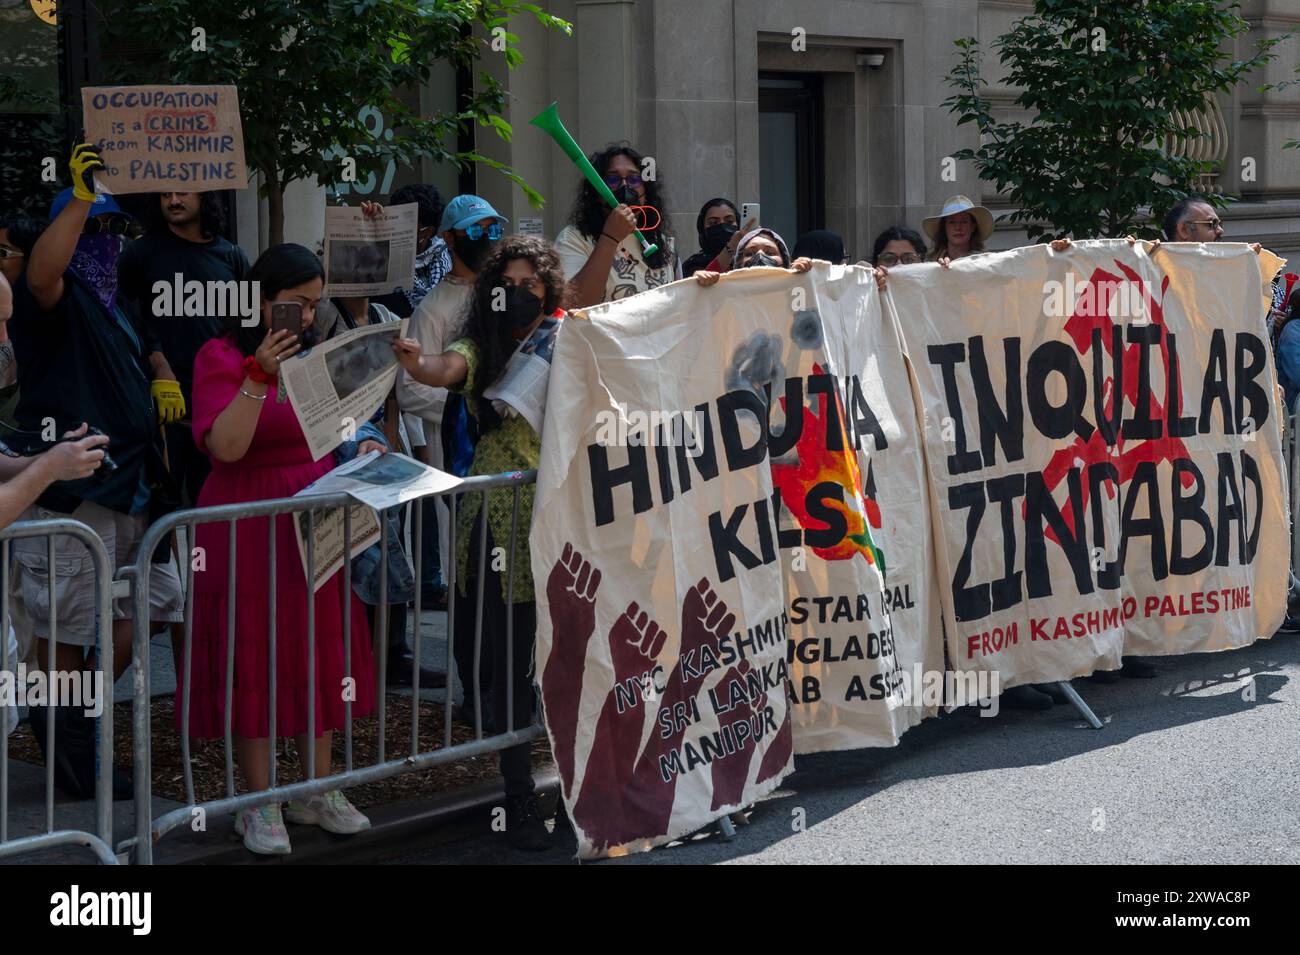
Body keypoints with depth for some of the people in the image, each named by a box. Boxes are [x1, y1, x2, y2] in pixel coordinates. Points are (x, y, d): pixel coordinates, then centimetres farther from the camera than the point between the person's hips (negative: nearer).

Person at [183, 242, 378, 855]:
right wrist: (259, 376, -29)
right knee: (255, 660, -1)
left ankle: (318, 791, 20)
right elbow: (226, 445, -20)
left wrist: (358, 448, 3)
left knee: (318, 652, 9)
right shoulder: (221, 356, -8)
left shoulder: (312, 353, 13)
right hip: (248, 528, -6)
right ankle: (260, 806, 8)